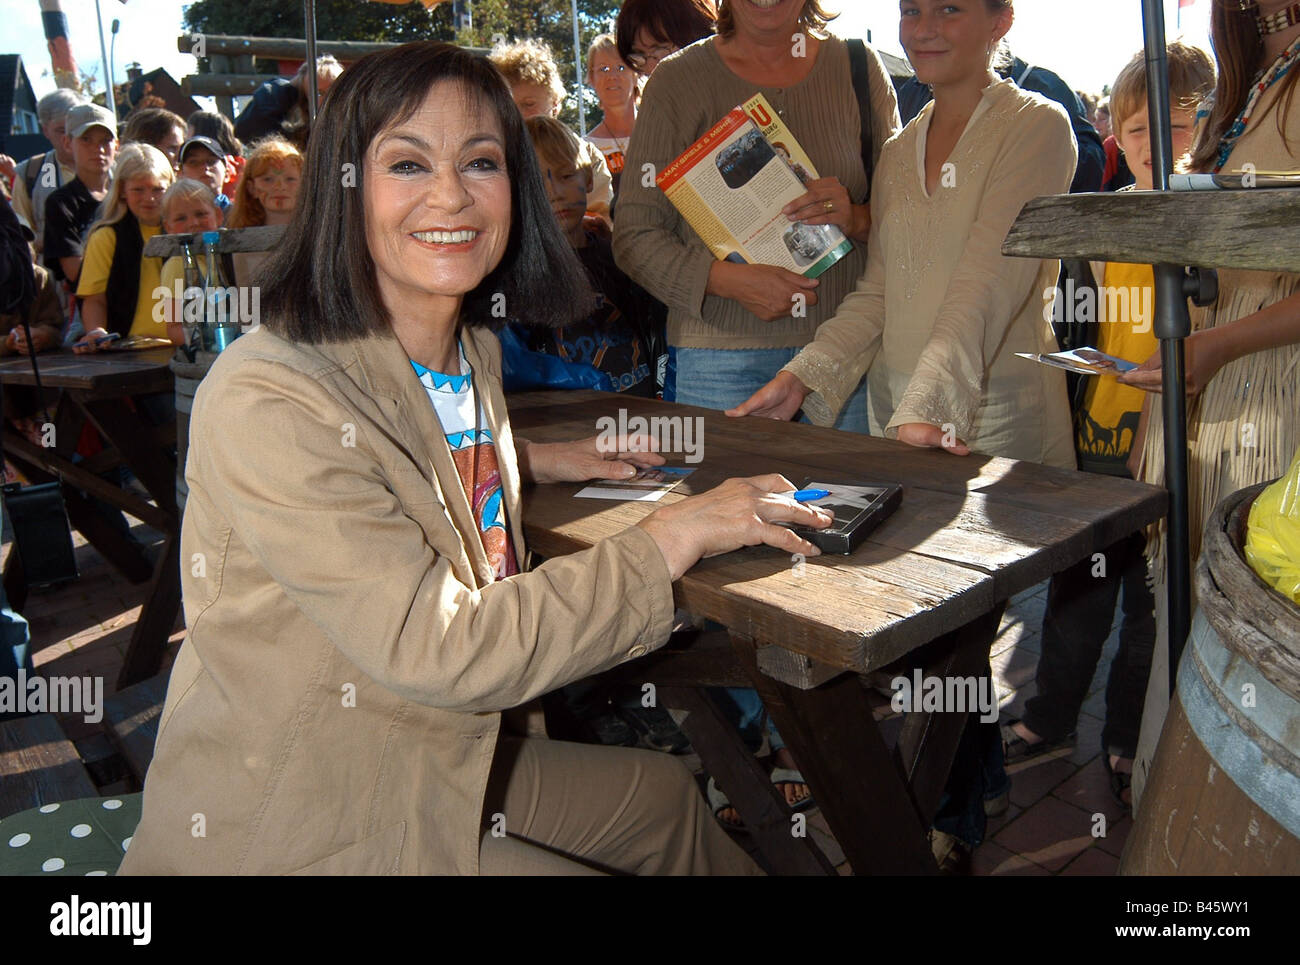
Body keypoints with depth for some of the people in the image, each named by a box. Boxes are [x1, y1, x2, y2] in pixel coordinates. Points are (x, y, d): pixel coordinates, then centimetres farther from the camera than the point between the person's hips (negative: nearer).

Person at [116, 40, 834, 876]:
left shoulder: (473, 349, -1)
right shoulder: (264, 401, -28)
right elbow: (441, 650, -31)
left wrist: (530, 461, 8)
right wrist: (674, 537, -24)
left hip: (433, 765, 8)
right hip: (295, 827, -8)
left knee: (661, 794, 19)